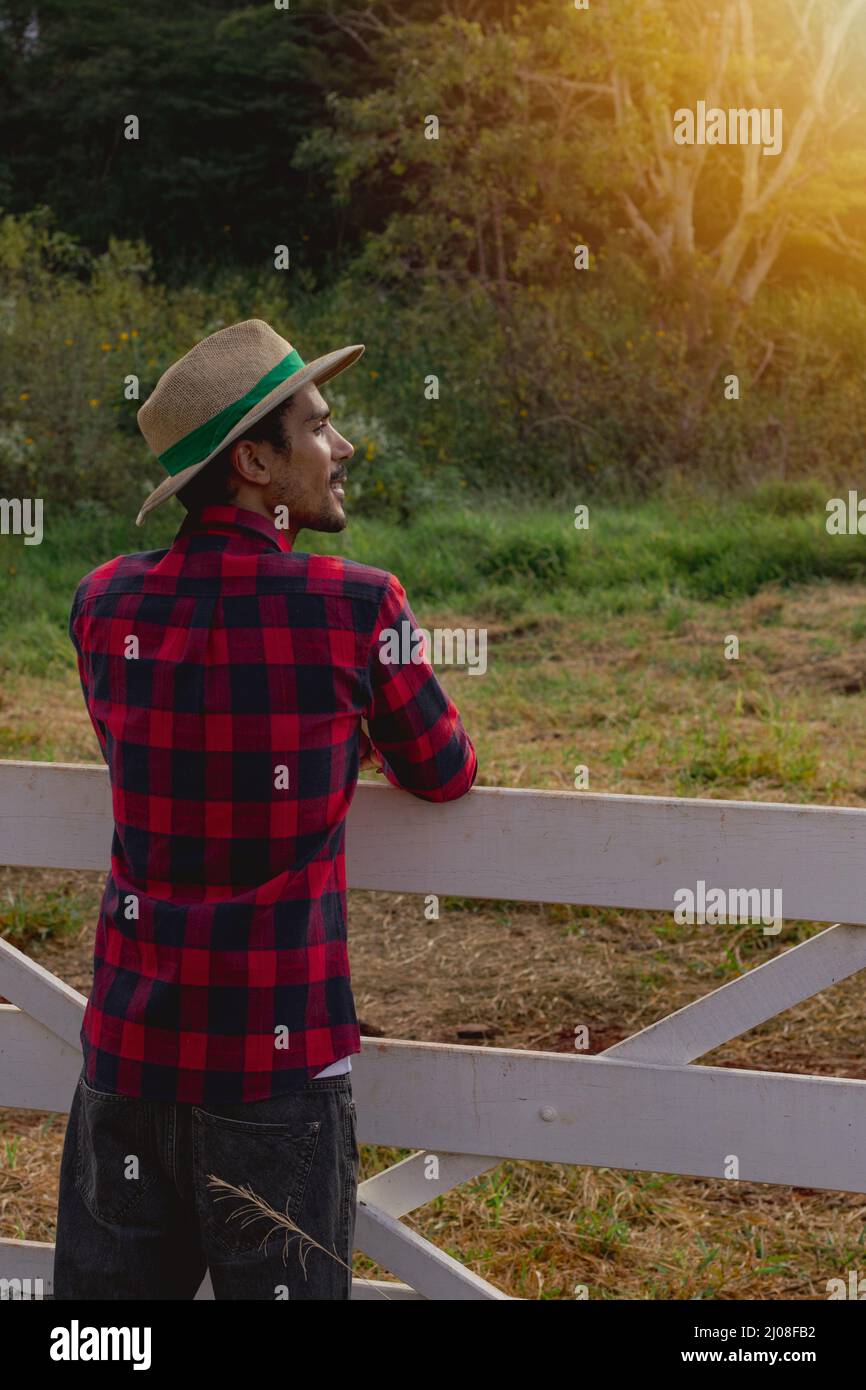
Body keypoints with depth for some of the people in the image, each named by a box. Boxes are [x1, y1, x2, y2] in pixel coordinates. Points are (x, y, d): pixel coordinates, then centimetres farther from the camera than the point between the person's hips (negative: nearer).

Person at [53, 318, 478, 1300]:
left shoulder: (106, 603, 0)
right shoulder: (357, 607, -12)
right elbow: (445, 776, 4)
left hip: (127, 1052, 4)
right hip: (276, 1066, -4)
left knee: (107, 1304, 15)